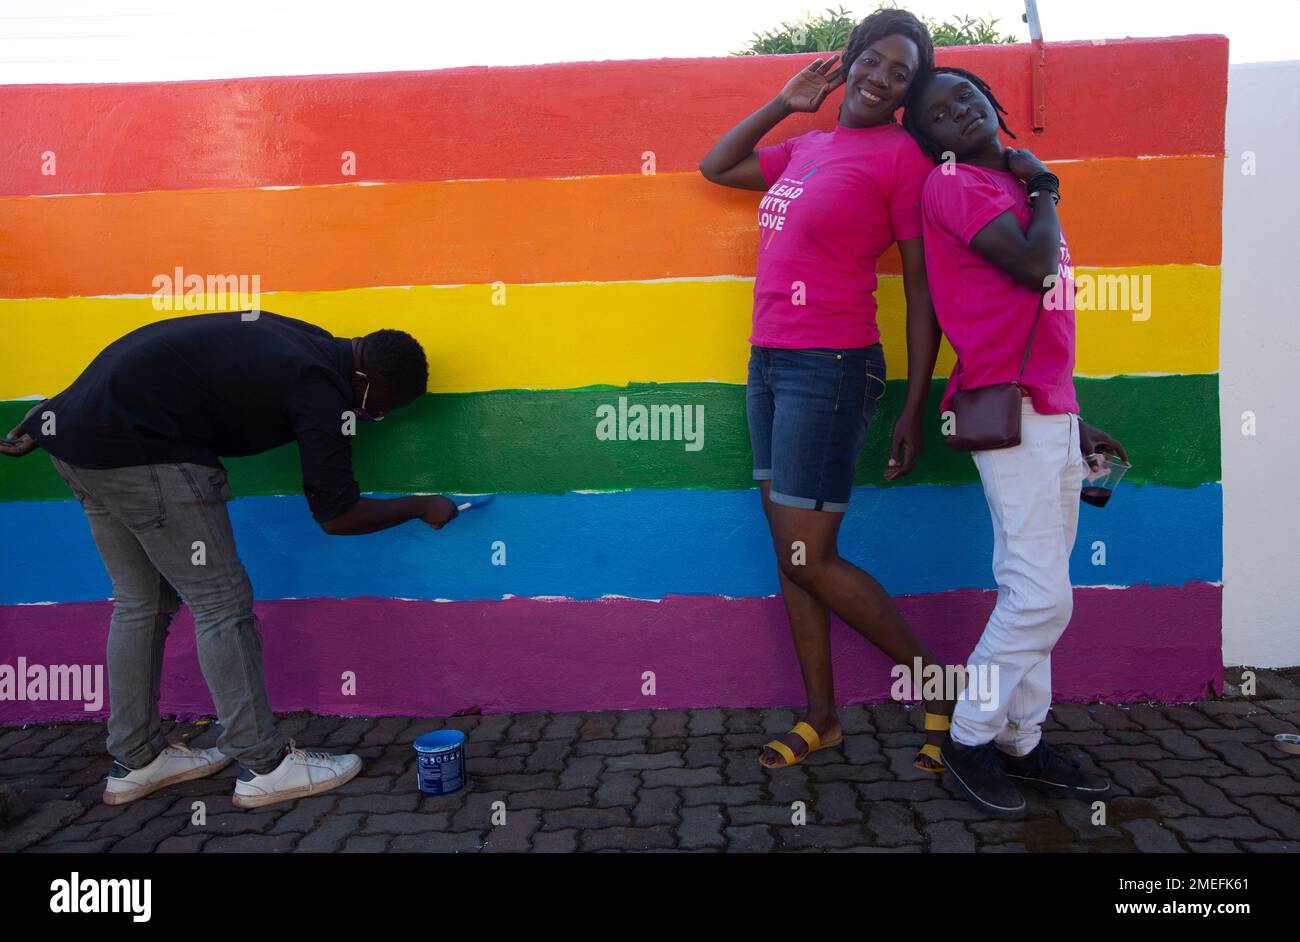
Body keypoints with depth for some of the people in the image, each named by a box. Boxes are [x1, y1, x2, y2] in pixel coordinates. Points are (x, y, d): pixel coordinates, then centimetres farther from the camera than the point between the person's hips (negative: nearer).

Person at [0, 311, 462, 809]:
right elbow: (337, 515, -7)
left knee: (142, 603, 17)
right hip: (137, 451, -10)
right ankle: (265, 766, 7)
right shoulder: (323, 391, -13)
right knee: (221, 604, -1)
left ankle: (137, 760, 29)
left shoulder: (297, 338, 12)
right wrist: (422, 508, 7)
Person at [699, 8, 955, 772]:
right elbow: (716, 168, 28)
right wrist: (783, 106, 17)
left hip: (831, 368, -8)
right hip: (770, 363, 8)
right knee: (791, 552, 10)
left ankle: (940, 690, 14)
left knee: (810, 560, -5)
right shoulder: (808, 148, 14)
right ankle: (821, 718, 24)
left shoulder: (902, 156, -6)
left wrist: (915, 408, -10)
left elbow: (922, 289, -7)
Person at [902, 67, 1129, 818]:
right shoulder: (952, 183, -4)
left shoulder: (1015, 183, 22)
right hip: (1008, 409, -8)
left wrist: (1074, 420, 20)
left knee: (1034, 593, 9)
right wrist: (1045, 191, 1)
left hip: (1052, 411, 8)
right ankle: (971, 738, 7)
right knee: (1042, 595, -10)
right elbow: (1035, 266, -18)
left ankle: (1021, 740, 19)